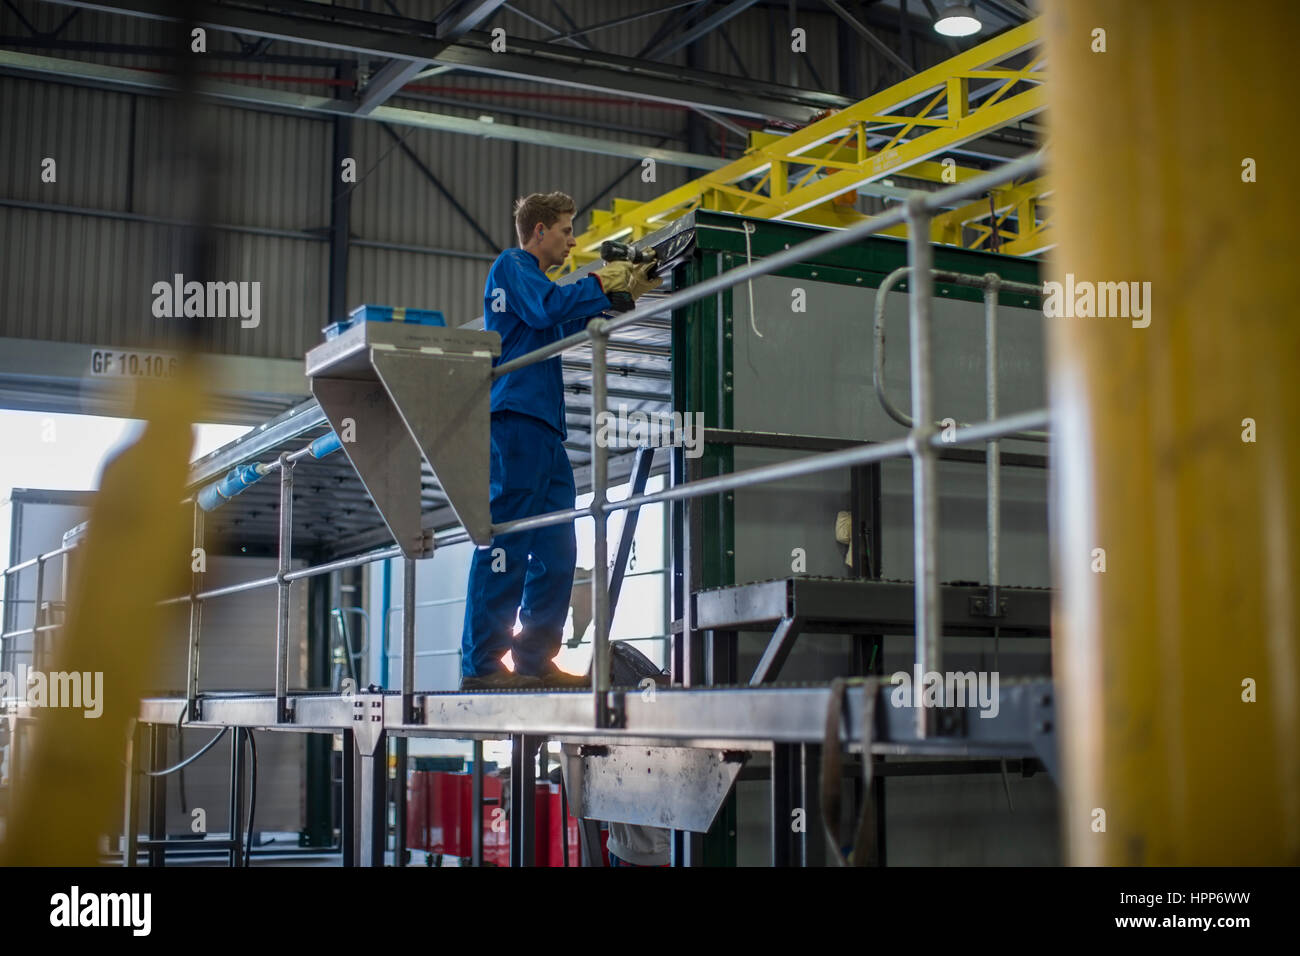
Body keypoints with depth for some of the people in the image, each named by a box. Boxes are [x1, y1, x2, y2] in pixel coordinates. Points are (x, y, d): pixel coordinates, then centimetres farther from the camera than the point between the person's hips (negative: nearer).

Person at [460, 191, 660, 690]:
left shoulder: (533, 276, 30)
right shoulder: (511, 265, 2)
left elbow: (575, 324, 33)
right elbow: (547, 308, -15)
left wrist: (626, 289, 24)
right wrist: (601, 283, -2)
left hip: (544, 426, 10)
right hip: (516, 416, -10)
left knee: (556, 550, 5)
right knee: (505, 546, -13)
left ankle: (536, 661, 6)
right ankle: (482, 665, -13)